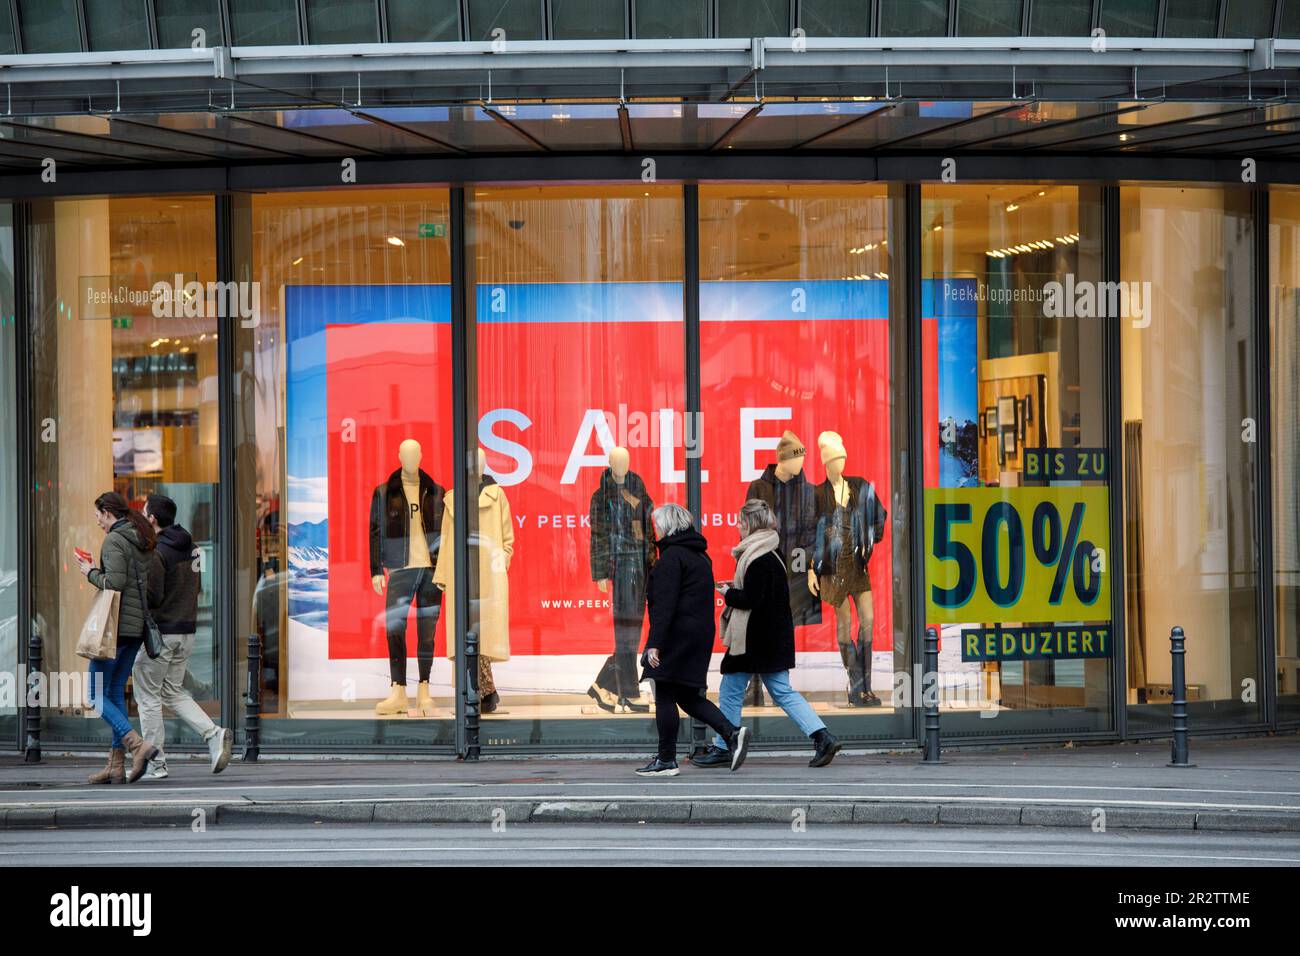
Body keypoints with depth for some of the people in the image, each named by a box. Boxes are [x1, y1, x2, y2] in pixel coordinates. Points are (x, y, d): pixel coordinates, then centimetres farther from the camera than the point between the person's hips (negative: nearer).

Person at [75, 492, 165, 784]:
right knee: (116, 693, 12)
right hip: (138, 627, 9)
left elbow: (115, 583, -22)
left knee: (97, 695, -2)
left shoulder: (114, 541, -11)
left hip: (115, 625, -9)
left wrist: (91, 572, -4)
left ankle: (138, 745, -17)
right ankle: (116, 766, 10)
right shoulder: (146, 543, 15)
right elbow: (157, 588, 14)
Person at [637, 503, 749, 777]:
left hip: (677, 636, -9)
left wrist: (654, 643, -22)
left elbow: (664, 603, -20)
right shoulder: (699, 555, 17)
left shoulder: (671, 556, -13)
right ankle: (732, 733, 0)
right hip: (700, 635, 9)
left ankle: (666, 760, 3)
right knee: (687, 697, 14)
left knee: (665, 697, -1)